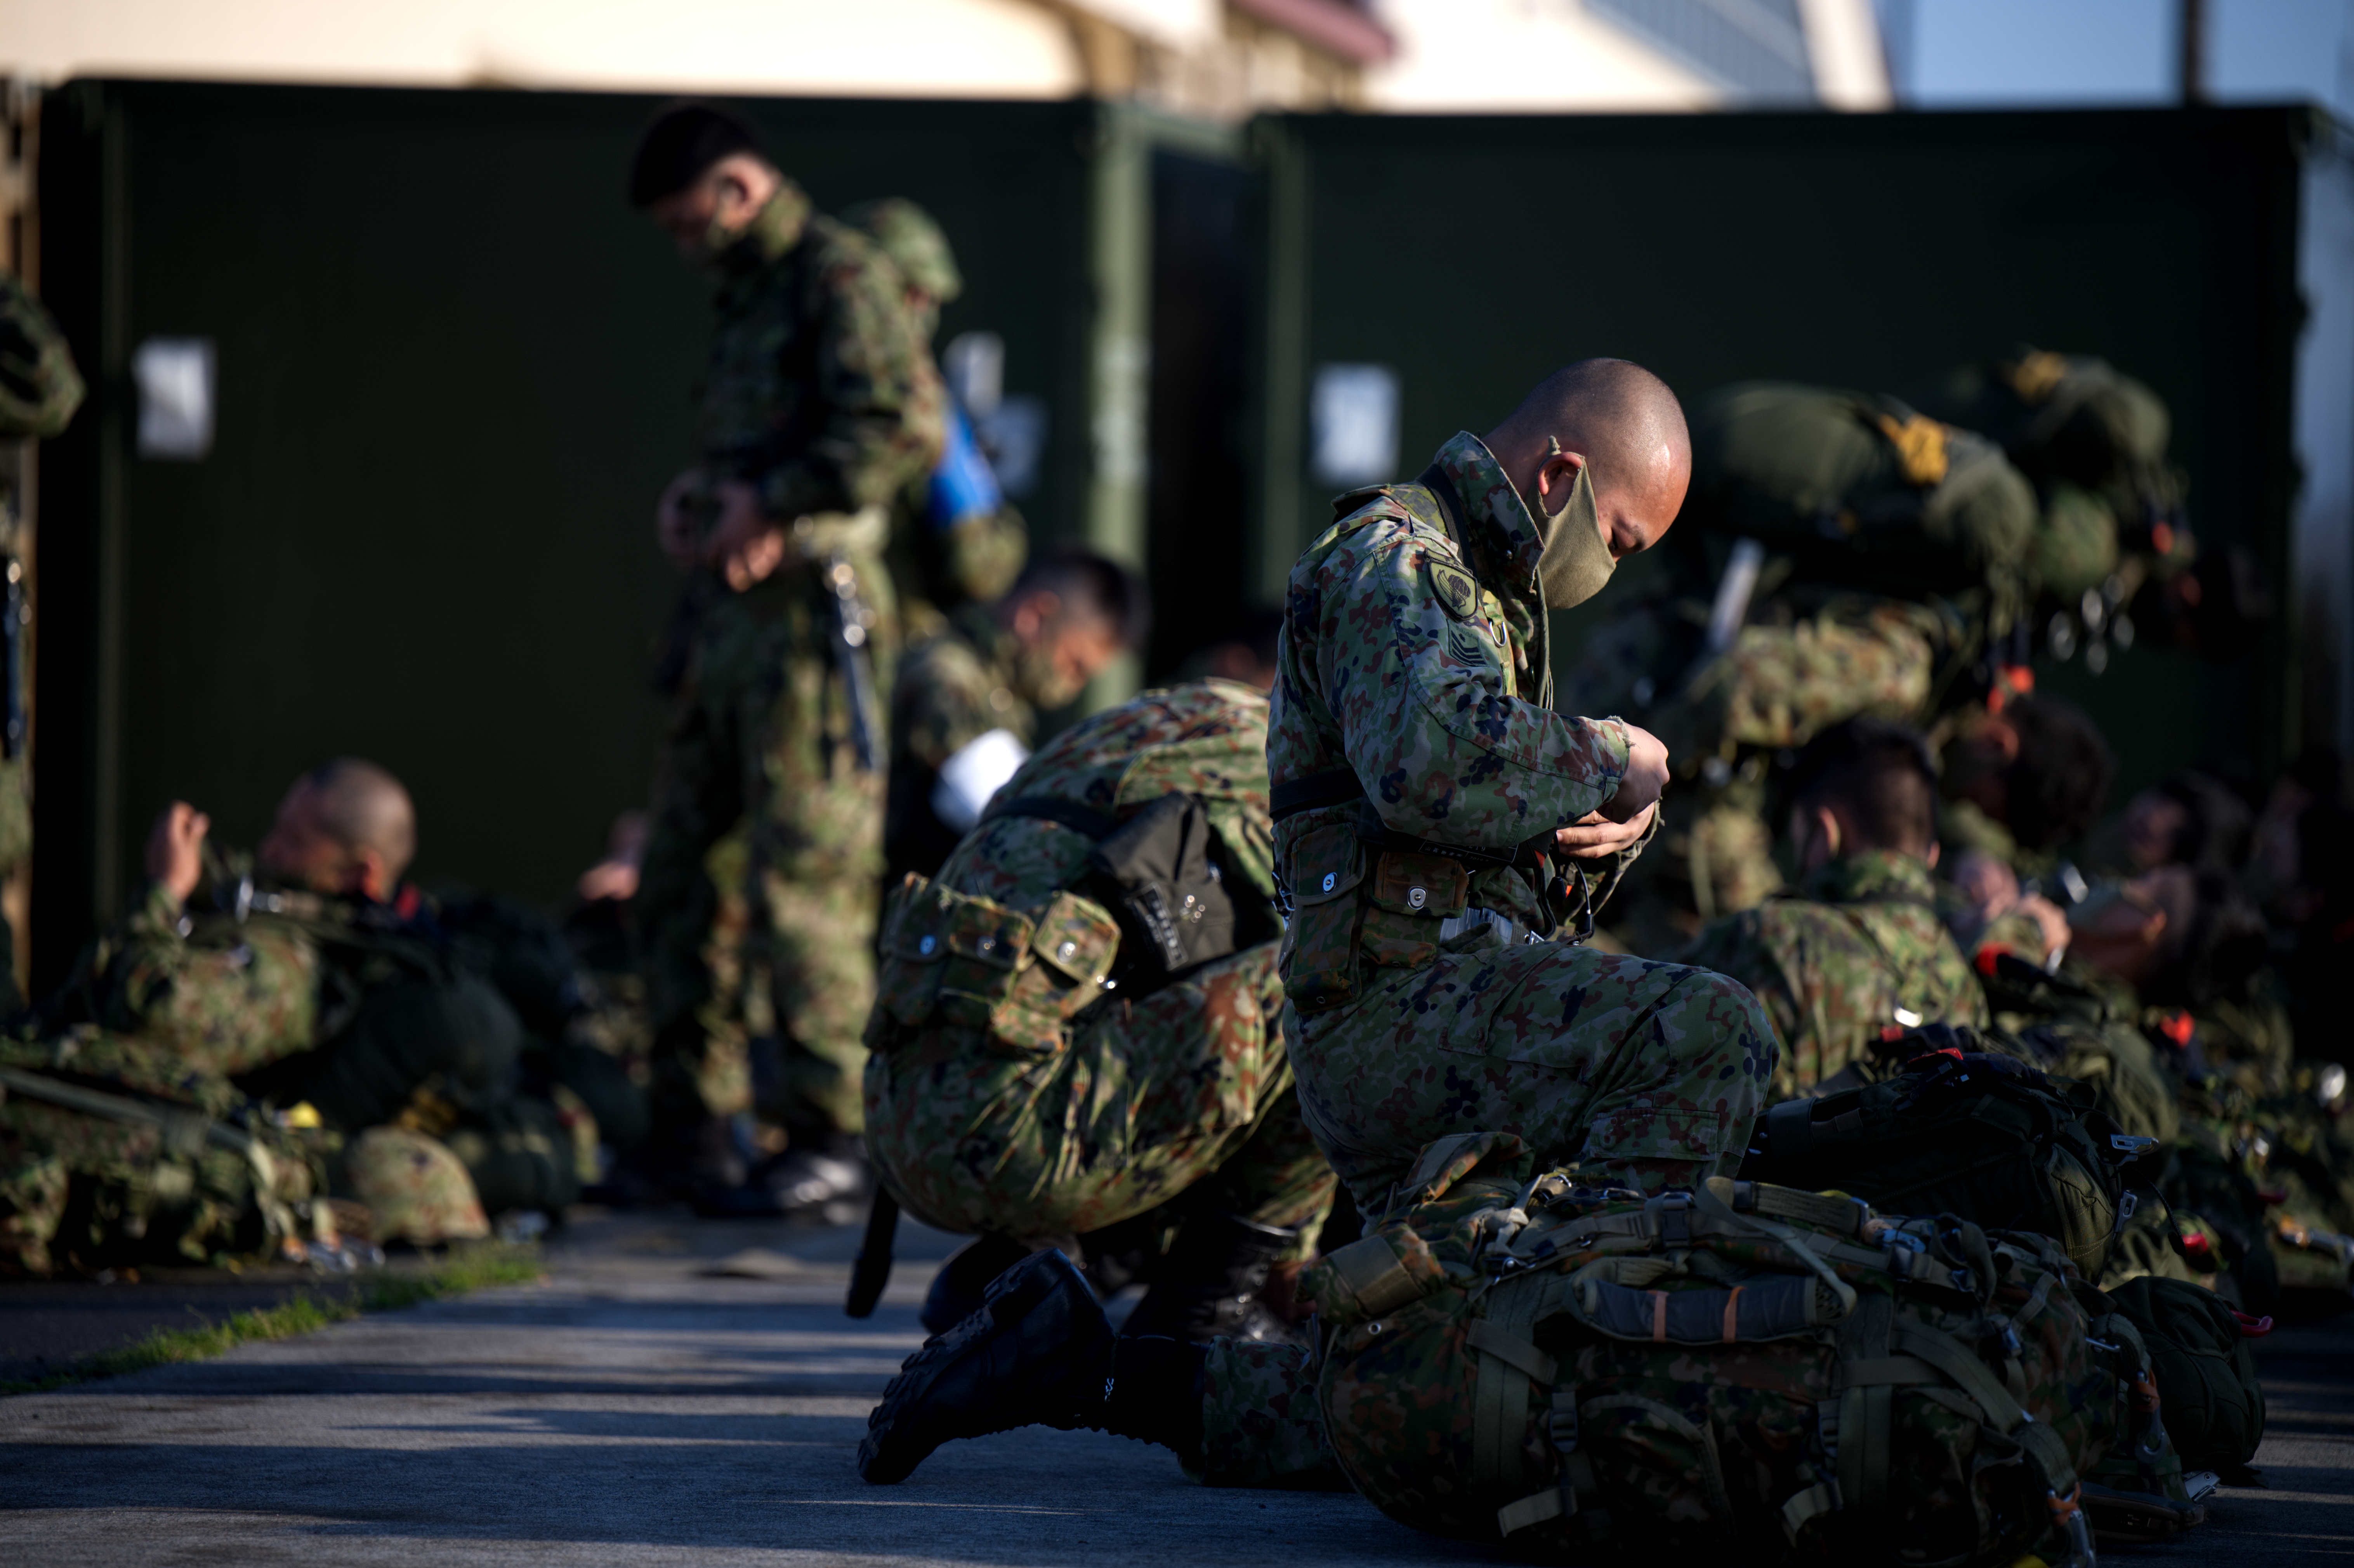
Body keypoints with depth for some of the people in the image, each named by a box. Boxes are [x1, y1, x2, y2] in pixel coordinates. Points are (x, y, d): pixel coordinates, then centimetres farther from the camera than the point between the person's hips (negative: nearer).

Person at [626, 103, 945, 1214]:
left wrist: (767, 504, -18)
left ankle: (830, 1133, -5)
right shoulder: (749, 291, 21)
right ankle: (696, 1118, 18)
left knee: (804, 879, -9)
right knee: (678, 871, 11)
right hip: (732, 616, 10)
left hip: (810, 615, -10)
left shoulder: (841, 278, -9)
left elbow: (905, 432, -22)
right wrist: (692, 494, 11)